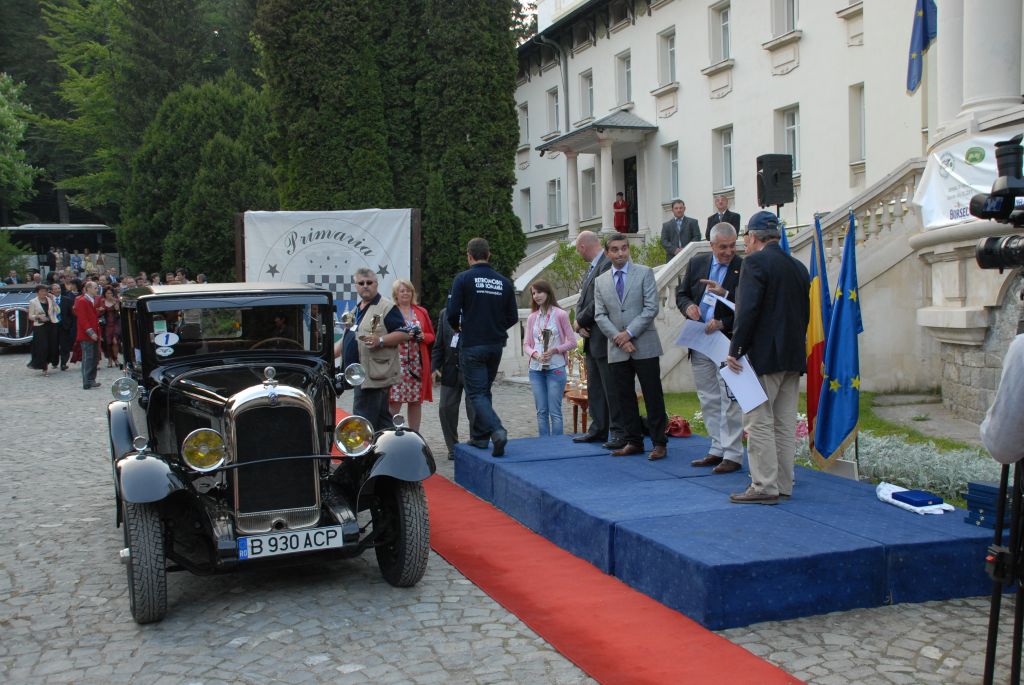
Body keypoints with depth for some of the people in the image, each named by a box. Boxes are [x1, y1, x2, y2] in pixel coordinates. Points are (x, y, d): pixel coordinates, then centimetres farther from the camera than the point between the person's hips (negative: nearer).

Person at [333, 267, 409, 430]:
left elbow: (403, 334, -13)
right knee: (382, 418, 11)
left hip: (374, 375, -9)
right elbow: (347, 339, 28)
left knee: (363, 422, -9)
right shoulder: (356, 310, 21)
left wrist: (380, 341, -24)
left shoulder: (387, 307, -6)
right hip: (361, 374, 9)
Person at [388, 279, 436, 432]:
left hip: (418, 363, 4)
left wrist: (423, 336, -4)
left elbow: (431, 336, 17)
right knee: (395, 401, -10)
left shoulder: (421, 312, 15)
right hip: (397, 362, -4)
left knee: (416, 401, 7)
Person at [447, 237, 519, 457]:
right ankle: (481, 436, 22)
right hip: (496, 344, 5)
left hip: (472, 345, -5)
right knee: (484, 390, 18)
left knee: (476, 392, -3)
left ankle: (497, 430, -23)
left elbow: (453, 313, -13)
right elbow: (512, 317, 5)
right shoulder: (504, 282, 4)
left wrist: (457, 327, 8)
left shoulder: (463, 279, -8)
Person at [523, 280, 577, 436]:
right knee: (541, 411, 6)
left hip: (555, 368, -4)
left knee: (555, 411, -4)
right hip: (536, 369, 4)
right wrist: (536, 355, -10)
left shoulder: (560, 315, -1)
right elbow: (526, 345, 10)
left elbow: (572, 342, -1)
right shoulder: (532, 318, 10)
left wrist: (554, 350, -14)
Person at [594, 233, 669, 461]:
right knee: (623, 398, 6)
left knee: (653, 396, -2)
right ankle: (633, 442, 15)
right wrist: (617, 337, -9)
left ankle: (659, 443, 4)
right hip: (617, 349, 4)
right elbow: (600, 315, 6)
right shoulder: (601, 281, 11)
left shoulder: (644, 273, 2)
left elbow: (651, 307, -6)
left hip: (645, 346, -3)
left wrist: (629, 333, -13)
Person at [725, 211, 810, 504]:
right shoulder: (798, 267, 15)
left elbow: (748, 309, -18)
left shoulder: (756, 262, -10)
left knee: (758, 422, -5)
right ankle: (783, 484, 16)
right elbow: (805, 312, 17)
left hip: (764, 355, -8)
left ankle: (764, 486, -5)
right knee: (785, 423, 11)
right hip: (793, 357, 8)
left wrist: (735, 349, -14)